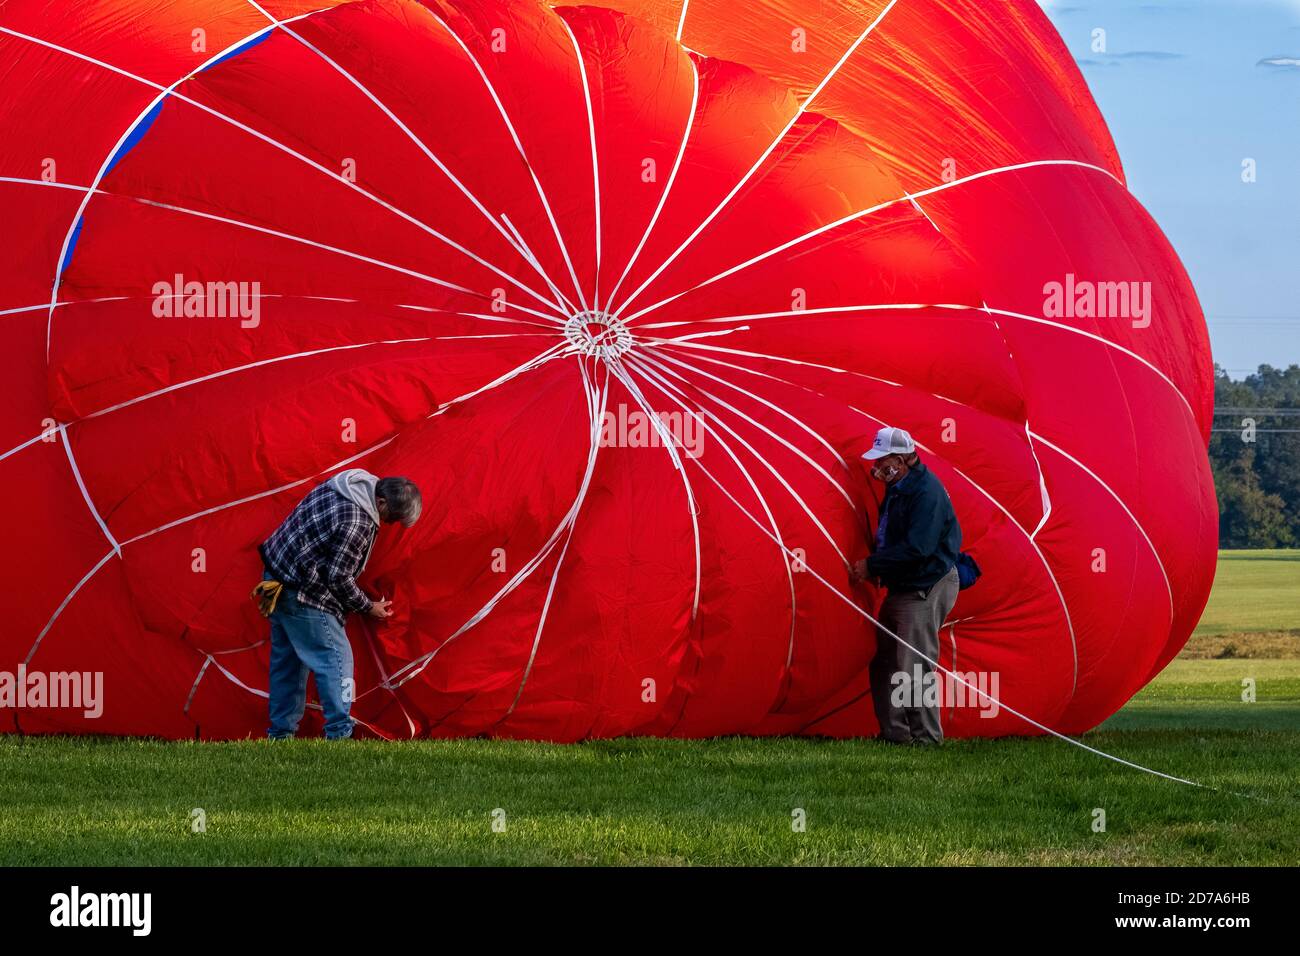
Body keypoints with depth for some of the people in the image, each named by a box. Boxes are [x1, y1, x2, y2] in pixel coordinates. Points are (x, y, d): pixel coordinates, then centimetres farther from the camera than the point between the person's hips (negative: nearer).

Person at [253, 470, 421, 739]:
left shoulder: (350, 485, 3)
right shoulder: (356, 521, -26)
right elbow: (339, 577, -20)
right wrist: (368, 607, -4)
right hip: (301, 593, -10)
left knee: (287, 658, 16)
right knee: (336, 657, -5)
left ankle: (280, 734, 23)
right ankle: (339, 734, -6)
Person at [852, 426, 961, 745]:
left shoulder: (926, 491, -20)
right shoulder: (896, 489, 11)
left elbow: (917, 547, -27)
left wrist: (873, 565, -20)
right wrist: (875, 566, 7)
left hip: (926, 589, -10)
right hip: (901, 587, 10)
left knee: (913, 669, -9)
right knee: (884, 665, 11)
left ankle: (926, 737, -1)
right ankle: (893, 733, 17)